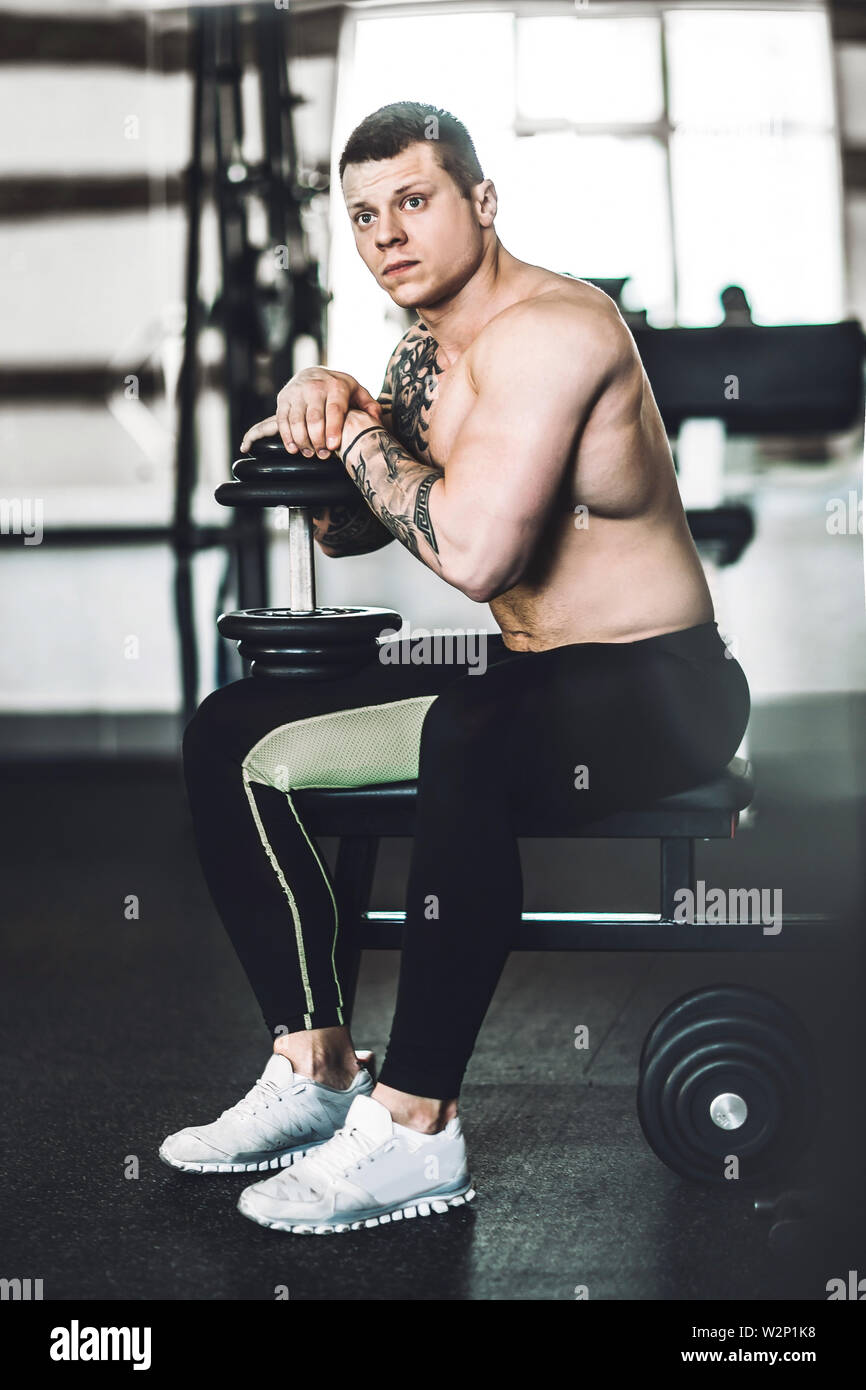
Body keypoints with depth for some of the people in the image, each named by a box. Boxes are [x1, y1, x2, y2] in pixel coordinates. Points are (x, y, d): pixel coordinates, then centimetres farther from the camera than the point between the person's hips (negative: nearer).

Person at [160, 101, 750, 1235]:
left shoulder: (546, 327, -19)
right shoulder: (427, 346, 10)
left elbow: (474, 552, -31)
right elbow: (347, 530, 17)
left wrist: (355, 433, -16)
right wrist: (325, 408, -3)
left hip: (655, 693, -10)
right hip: (525, 678, 10)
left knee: (470, 743, -42)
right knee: (234, 737, 5)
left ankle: (414, 1125, -31)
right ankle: (316, 1070, 4)